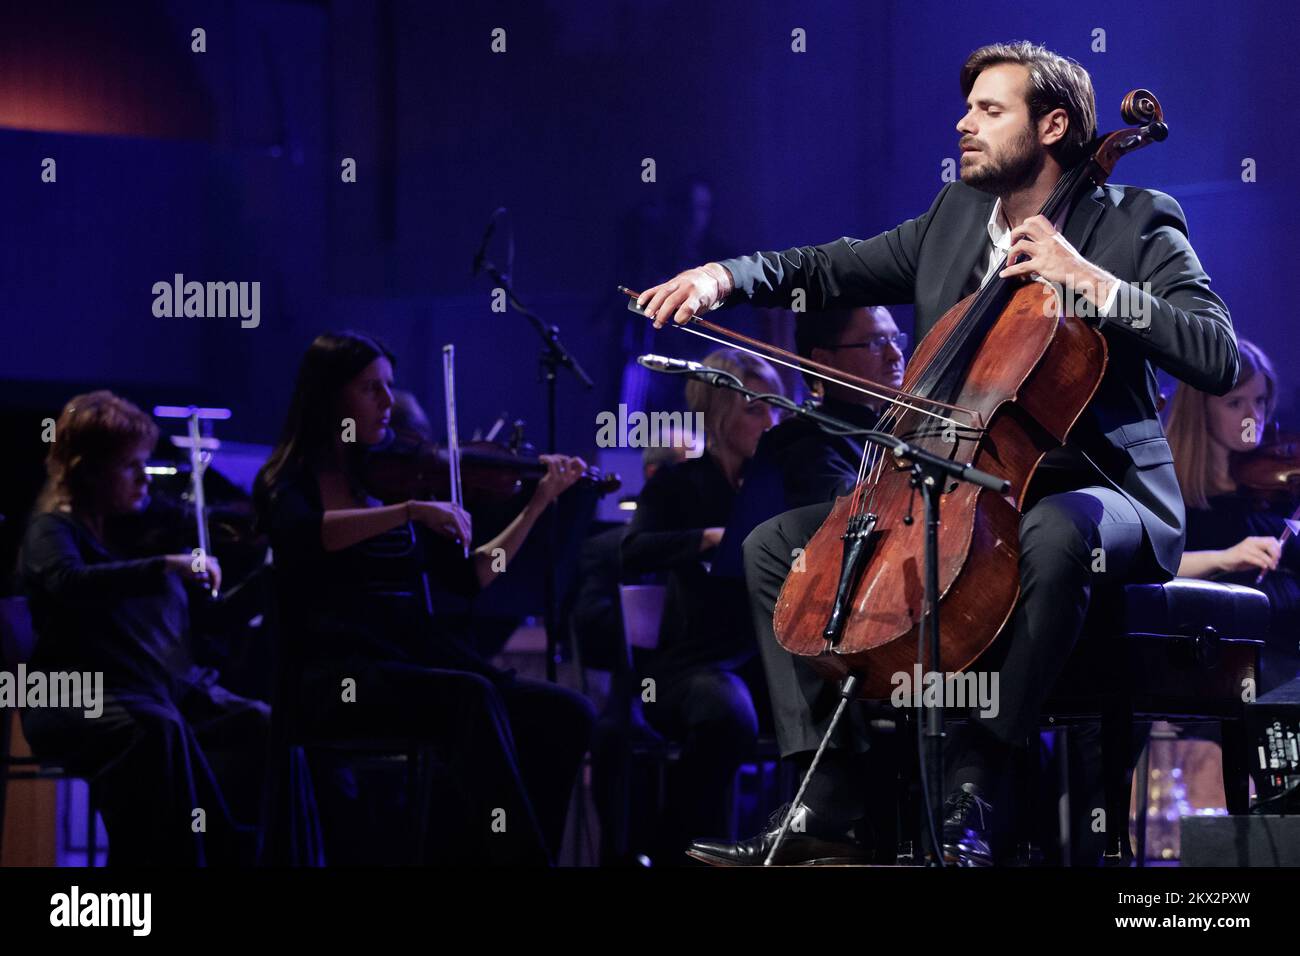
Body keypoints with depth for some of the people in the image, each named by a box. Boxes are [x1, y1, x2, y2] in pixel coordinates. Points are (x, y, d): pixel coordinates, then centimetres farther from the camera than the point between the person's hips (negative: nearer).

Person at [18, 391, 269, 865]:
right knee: (157, 731, -38)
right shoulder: (54, 530, -2)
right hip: (83, 700, -6)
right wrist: (166, 566, -34)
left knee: (260, 726, -21)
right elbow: (67, 581, -27)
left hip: (176, 690, 6)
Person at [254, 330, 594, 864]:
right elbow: (306, 535, -21)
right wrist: (410, 512, -28)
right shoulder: (290, 482, 3)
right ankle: (522, 855, -31)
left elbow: (469, 576, 16)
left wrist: (538, 503, 8)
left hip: (414, 661, 6)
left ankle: (486, 850, -10)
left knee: (565, 715, -15)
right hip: (338, 678, -6)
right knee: (472, 696, -34)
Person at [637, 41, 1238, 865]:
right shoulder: (954, 218, 12)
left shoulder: (1135, 228, -6)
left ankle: (973, 796, -37)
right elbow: (832, 270, 14)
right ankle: (831, 803, -11)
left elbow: (1219, 360, -19)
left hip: (1097, 489, -7)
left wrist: (1090, 282, -23)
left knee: (1055, 534, -42)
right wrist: (726, 277, -5)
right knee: (777, 544, -1)